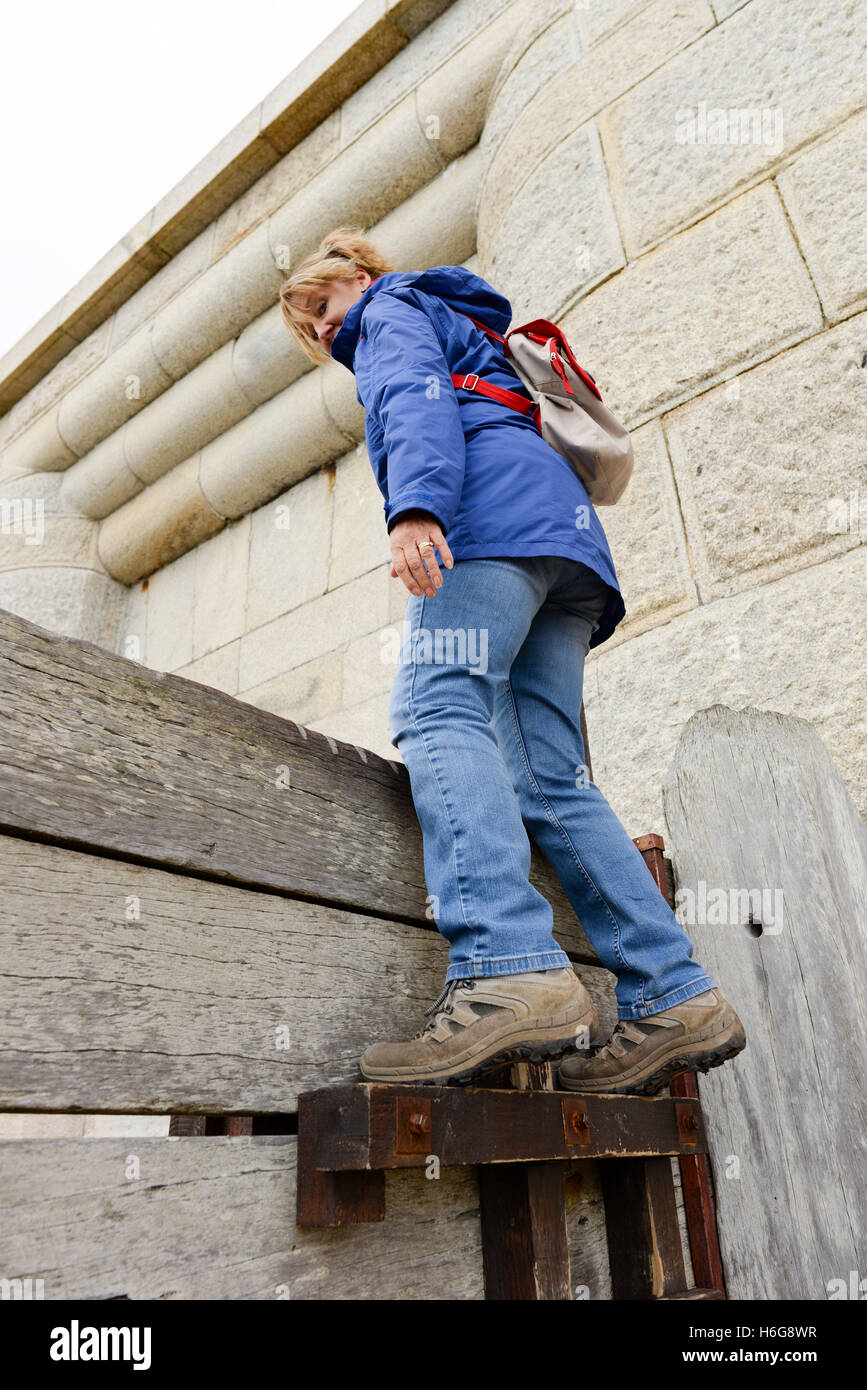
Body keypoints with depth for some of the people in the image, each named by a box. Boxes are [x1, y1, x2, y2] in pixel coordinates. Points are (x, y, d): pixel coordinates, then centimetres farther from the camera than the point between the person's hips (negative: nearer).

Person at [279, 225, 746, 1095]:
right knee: (548, 777, -5)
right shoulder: (471, 337, 44)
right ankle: (674, 999, -12)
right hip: (567, 538, 8)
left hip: (498, 516, -8)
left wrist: (414, 504, -22)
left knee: (438, 713, -26)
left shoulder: (392, 313, 20)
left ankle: (508, 969, -43)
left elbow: (419, 404, -4)